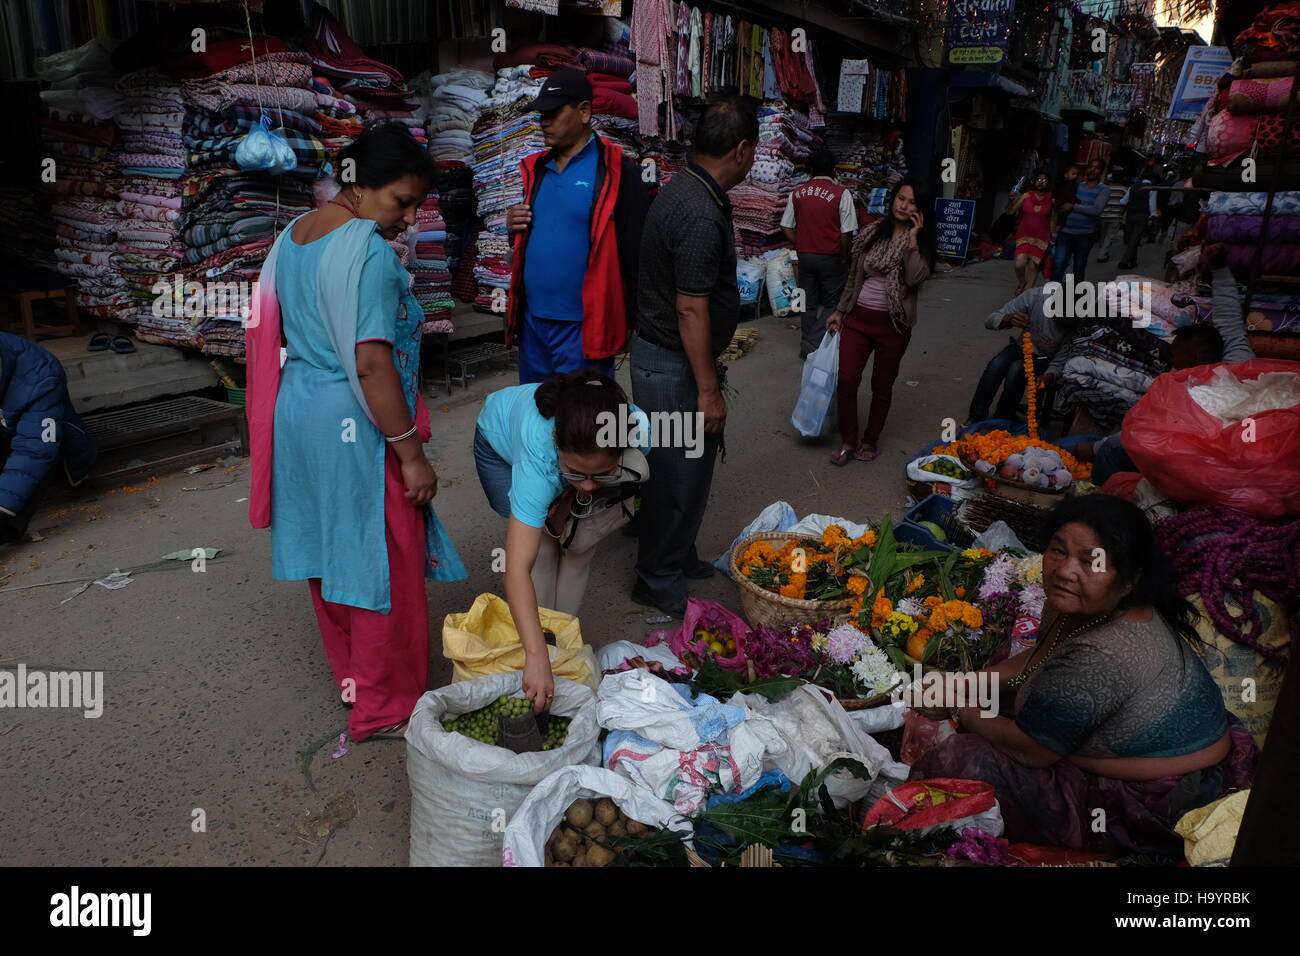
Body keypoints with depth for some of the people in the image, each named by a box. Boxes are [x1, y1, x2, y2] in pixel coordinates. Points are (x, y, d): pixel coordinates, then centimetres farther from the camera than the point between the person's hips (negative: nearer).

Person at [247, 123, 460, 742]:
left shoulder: (291, 237, 9)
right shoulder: (370, 253, -20)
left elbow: (277, 331, 16)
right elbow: (372, 363, -26)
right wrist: (410, 451, -22)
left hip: (297, 409, 10)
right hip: (354, 426, -9)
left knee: (330, 554, 20)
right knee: (384, 567, 4)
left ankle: (350, 676, 38)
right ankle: (382, 709, 17)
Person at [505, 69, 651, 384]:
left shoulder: (615, 172, -10)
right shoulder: (536, 168, 11)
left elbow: (635, 254, -13)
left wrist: (633, 324, -12)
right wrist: (515, 227, 1)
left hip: (582, 327, -7)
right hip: (532, 319, 7)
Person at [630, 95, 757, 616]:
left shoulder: (681, 188, 8)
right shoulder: (702, 215, -24)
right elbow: (691, 310, -24)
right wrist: (708, 390, -18)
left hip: (657, 352, 10)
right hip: (673, 364, -10)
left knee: (677, 468, 21)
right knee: (680, 472, 3)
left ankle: (674, 557, 38)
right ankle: (660, 583, 18)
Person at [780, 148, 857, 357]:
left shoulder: (797, 193, 1)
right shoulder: (841, 194, -11)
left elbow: (786, 227, 4)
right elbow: (847, 233, -12)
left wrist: (800, 247, 13)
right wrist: (844, 257, 2)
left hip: (805, 256, 4)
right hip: (831, 258, -4)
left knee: (809, 303, 15)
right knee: (832, 303, 9)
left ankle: (807, 347, 22)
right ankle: (813, 342, -5)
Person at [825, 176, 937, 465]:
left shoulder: (922, 242, -3)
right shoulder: (871, 234, 4)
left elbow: (915, 278, -21)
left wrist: (912, 238, -19)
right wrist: (840, 311, 13)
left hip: (893, 323, -2)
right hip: (858, 317, 2)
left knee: (882, 386, 10)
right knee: (846, 380, -5)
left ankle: (871, 440, 28)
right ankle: (848, 441, 11)